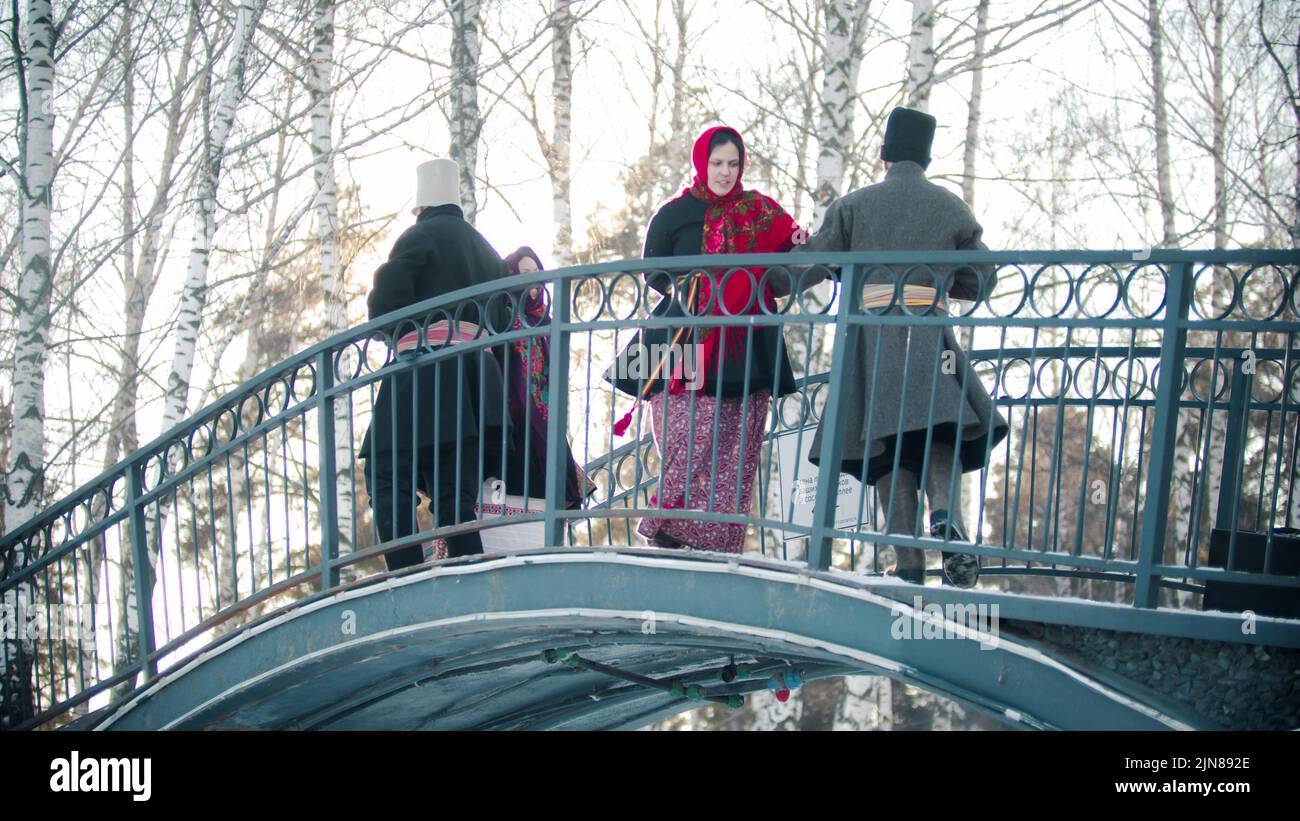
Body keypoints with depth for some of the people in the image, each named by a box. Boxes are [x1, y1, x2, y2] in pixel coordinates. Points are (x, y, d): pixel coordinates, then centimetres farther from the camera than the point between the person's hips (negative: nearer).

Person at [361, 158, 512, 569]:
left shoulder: (420, 235, 2)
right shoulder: (482, 246, 24)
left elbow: (385, 303, -9)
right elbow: (501, 319, 20)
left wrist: (395, 330, 10)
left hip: (426, 372, -7)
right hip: (477, 375, 7)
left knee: (388, 475, -6)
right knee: (454, 494, 7)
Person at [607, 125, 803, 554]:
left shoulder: (761, 211, 14)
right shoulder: (674, 214, 8)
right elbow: (651, 272, 11)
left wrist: (796, 247, -9)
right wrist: (685, 288, -4)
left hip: (745, 350, 2)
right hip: (687, 346, -2)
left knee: (735, 451, -1)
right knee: (687, 447, -9)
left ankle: (719, 544, 4)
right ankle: (667, 532, 1)